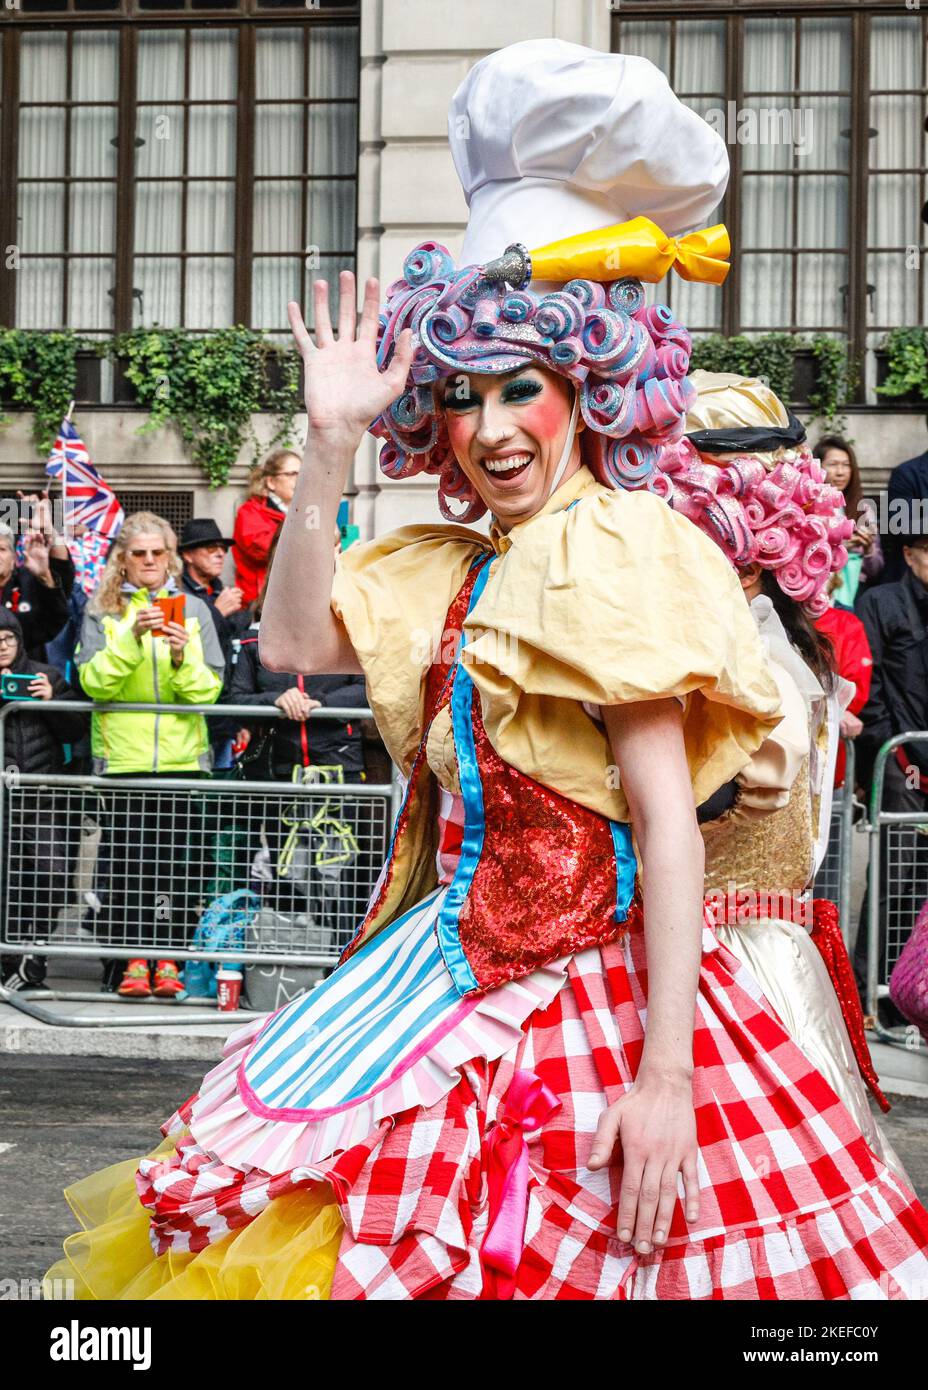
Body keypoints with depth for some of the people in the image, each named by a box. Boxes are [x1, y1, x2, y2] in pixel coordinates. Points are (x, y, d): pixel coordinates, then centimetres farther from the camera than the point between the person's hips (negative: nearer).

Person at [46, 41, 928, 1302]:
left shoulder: (619, 548, -13)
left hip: (585, 982, -8)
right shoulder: (447, 566, 13)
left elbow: (669, 822, -17)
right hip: (461, 959, 8)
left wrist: (665, 1071, -22)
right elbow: (292, 641, 7)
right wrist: (328, 445, 1)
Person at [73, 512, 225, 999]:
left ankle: (167, 959, 4)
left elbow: (210, 689, 4)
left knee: (174, 859, -3)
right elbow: (94, 681, -6)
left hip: (181, 753, 1)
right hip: (123, 753, -1)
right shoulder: (102, 610, 9)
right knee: (126, 858, -3)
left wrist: (183, 658, -13)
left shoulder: (193, 609, 12)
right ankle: (130, 959, 3)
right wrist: (132, 638, -16)